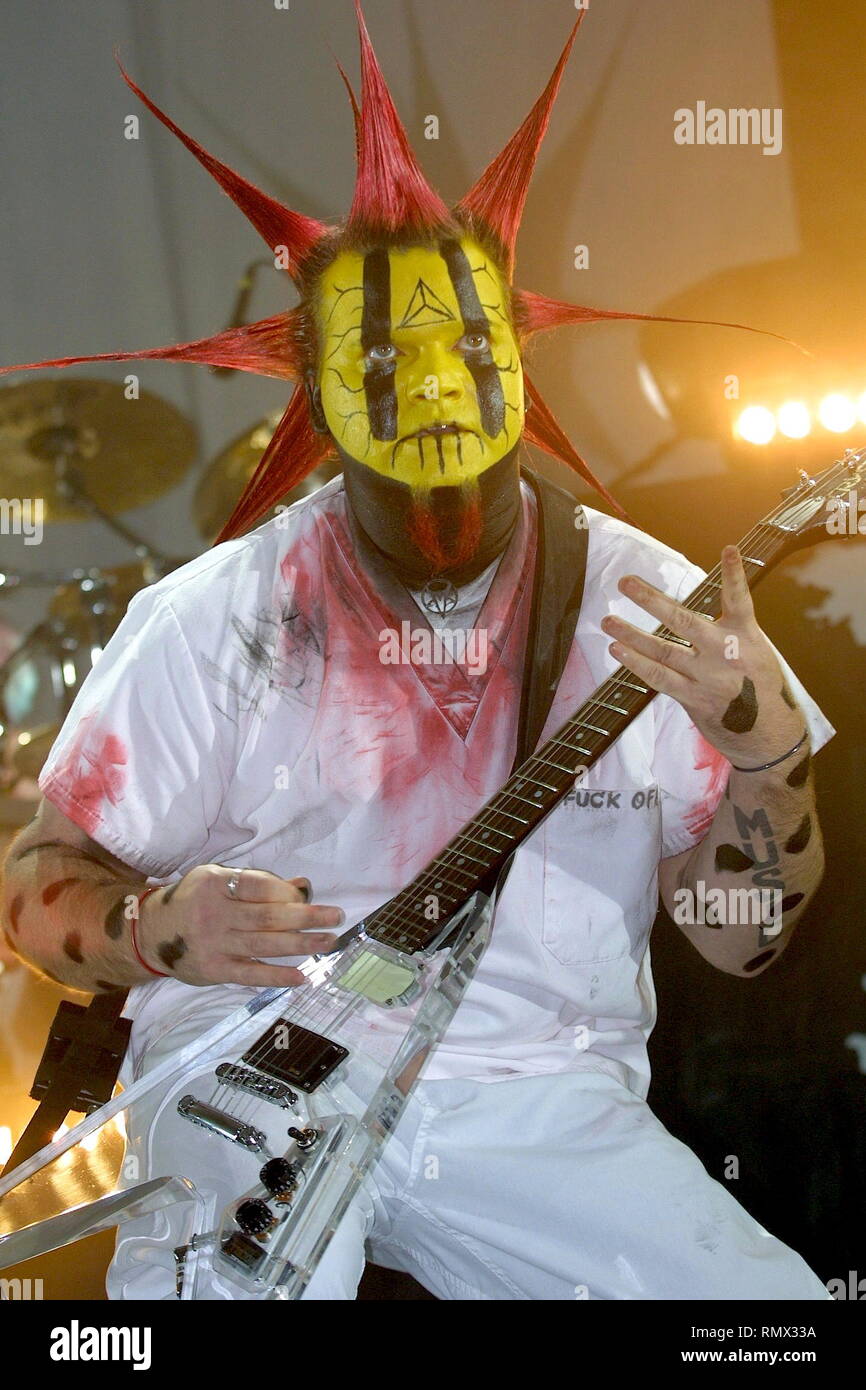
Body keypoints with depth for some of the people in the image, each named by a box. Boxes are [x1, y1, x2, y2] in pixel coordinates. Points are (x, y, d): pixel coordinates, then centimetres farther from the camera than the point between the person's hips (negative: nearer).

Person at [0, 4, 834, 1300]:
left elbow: (738, 940, 6)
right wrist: (162, 928, -18)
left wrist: (768, 755, -14)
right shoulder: (212, 619, -1)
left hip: (542, 1090, 3)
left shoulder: (647, 605, 3)